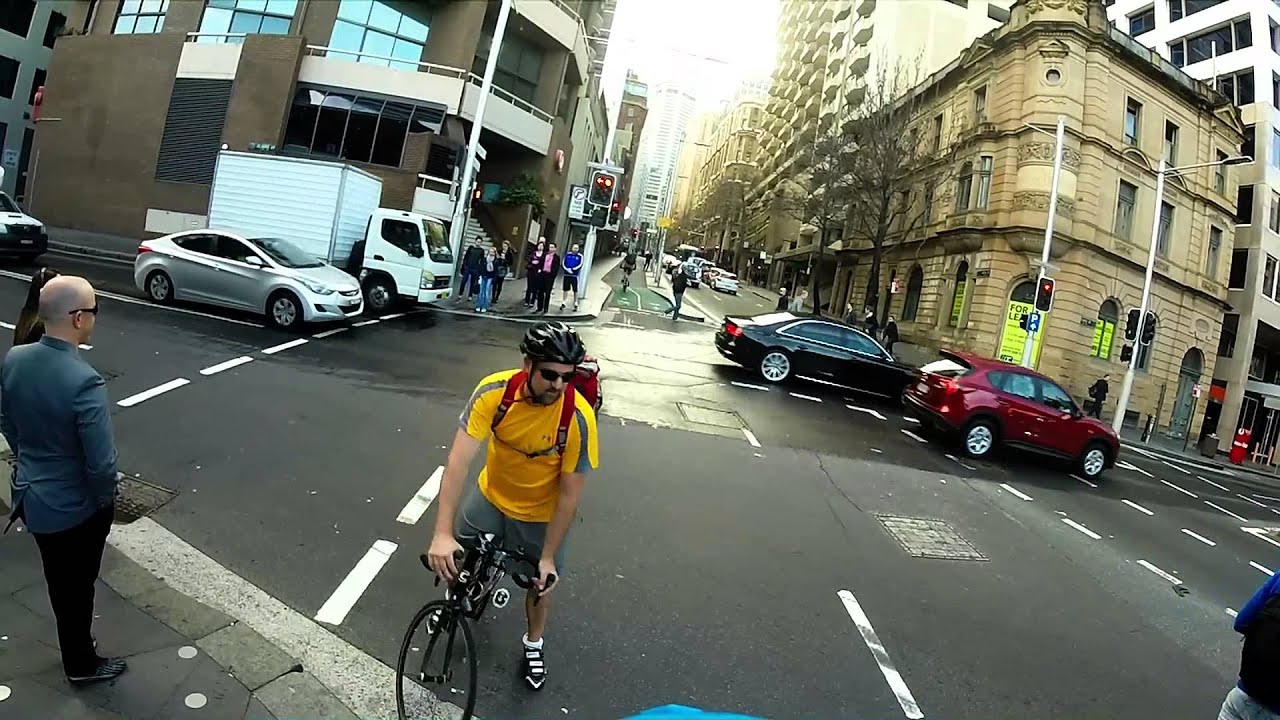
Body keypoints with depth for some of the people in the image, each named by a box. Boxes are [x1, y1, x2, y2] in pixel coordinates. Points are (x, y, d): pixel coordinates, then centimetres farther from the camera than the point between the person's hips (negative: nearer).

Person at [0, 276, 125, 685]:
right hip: (74, 506, -7)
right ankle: (81, 665, 37)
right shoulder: (84, 382, -32)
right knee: (76, 586, 16)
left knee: (59, 580, 27)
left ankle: (75, 647, 49)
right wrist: (104, 500, -8)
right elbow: (101, 463, -27)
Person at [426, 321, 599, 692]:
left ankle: (534, 644, 46)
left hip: (540, 514, -1)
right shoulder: (494, 391, -29)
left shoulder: (578, 418, -33)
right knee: (454, 562, 14)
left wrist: (548, 557, -18)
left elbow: (569, 494, -23)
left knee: (540, 583, 15)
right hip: (490, 495, 2)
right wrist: (442, 534, -38)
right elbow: (458, 460, -31)